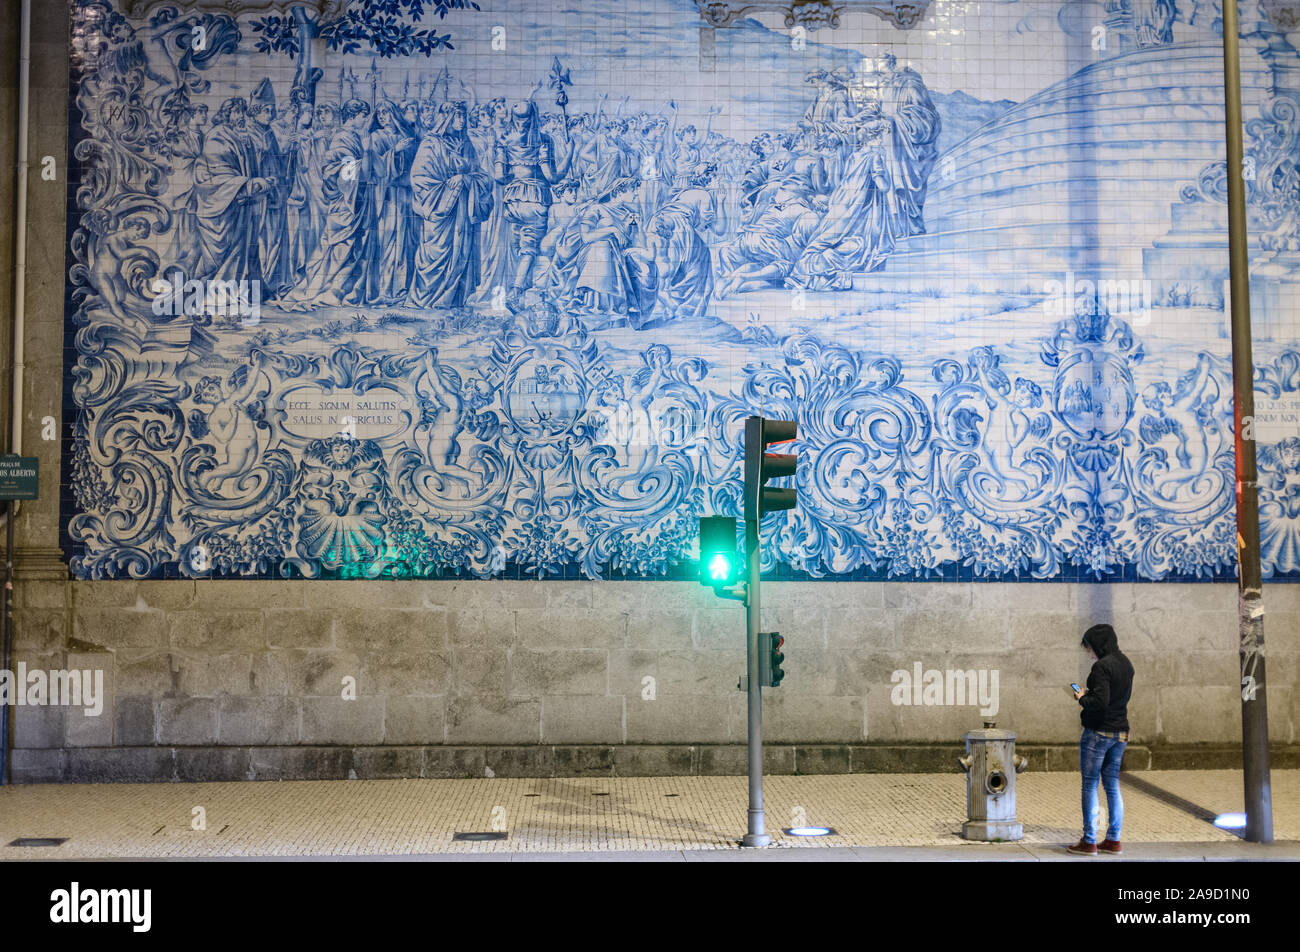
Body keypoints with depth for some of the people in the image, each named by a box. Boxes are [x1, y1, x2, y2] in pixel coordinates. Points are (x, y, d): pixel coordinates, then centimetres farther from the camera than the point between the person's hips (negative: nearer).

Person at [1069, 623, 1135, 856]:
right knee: (1113, 786, 13)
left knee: (1090, 786, 0)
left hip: (1098, 732, -8)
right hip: (1120, 732, 8)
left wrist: (1083, 698, -6)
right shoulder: (1126, 664, 9)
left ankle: (1089, 842, 2)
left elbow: (1100, 702, -24)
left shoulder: (1102, 666, -18)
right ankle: (1113, 841, 17)